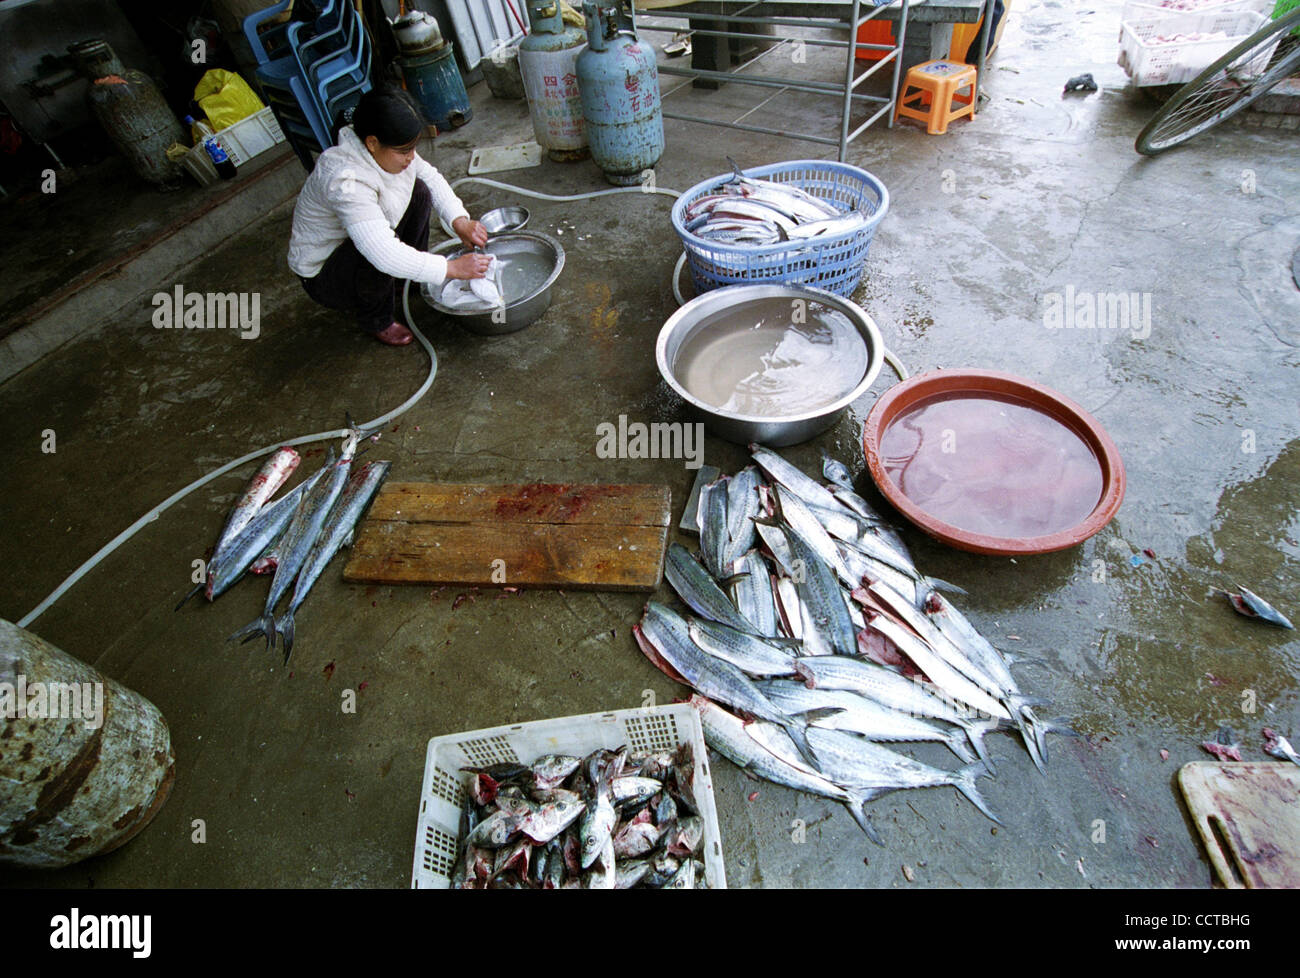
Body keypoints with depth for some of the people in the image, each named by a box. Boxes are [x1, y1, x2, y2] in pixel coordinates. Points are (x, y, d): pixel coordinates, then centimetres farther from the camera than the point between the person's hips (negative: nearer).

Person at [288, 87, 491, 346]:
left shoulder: (390, 150, -12)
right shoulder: (345, 180, -37)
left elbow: (431, 178, 5)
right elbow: (384, 254, -44)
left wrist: (459, 220, -13)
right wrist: (452, 268, -40)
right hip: (323, 276, -8)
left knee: (419, 191, -4)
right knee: (376, 256, -40)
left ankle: (410, 278, 11)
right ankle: (376, 320, -9)